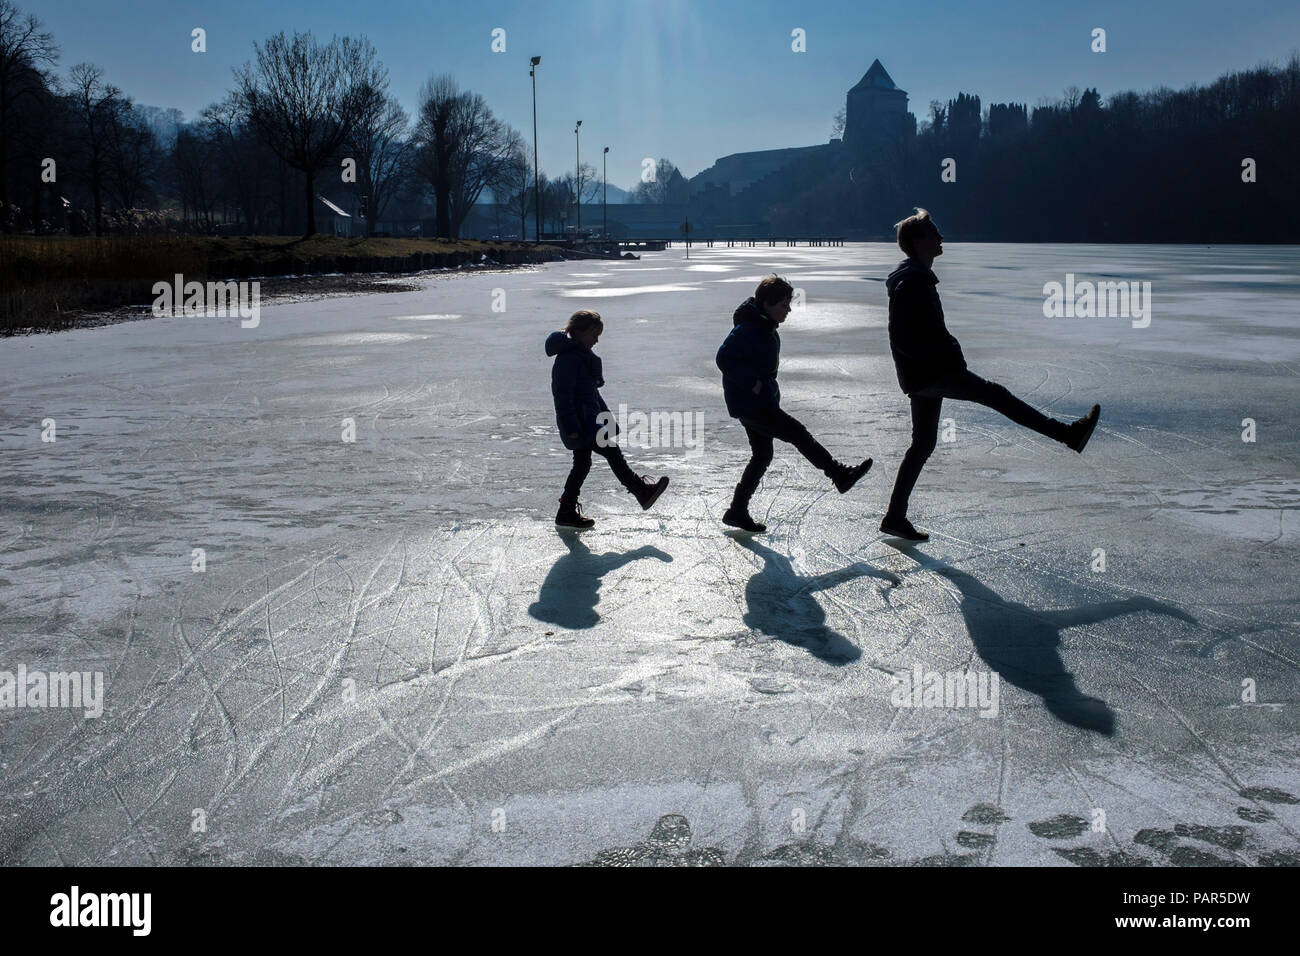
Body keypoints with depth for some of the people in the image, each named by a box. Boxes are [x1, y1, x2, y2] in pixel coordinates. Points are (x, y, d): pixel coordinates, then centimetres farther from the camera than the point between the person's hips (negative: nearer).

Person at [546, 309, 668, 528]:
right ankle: (642, 490, -3)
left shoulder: (583, 355, 17)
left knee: (582, 464, 13)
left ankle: (568, 512, 20)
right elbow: (563, 395, -21)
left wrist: (606, 416, 25)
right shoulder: (568, 358, -16)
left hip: (588, 420, 11)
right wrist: (571, 427, -23)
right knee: (612, 452, -9)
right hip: (580, 424, -11)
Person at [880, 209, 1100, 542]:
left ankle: (895, 517, 14)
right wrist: (945, 356, -19)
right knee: (995, 394, -9)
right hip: (929, 375, -11)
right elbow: (900, 338, -22)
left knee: (922, 444, 12)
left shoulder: (919, 278, 18)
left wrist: (949, 352, 12)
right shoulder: (911, 282, -15)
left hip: (923, 376, 11)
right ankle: (1069, 433, -6)